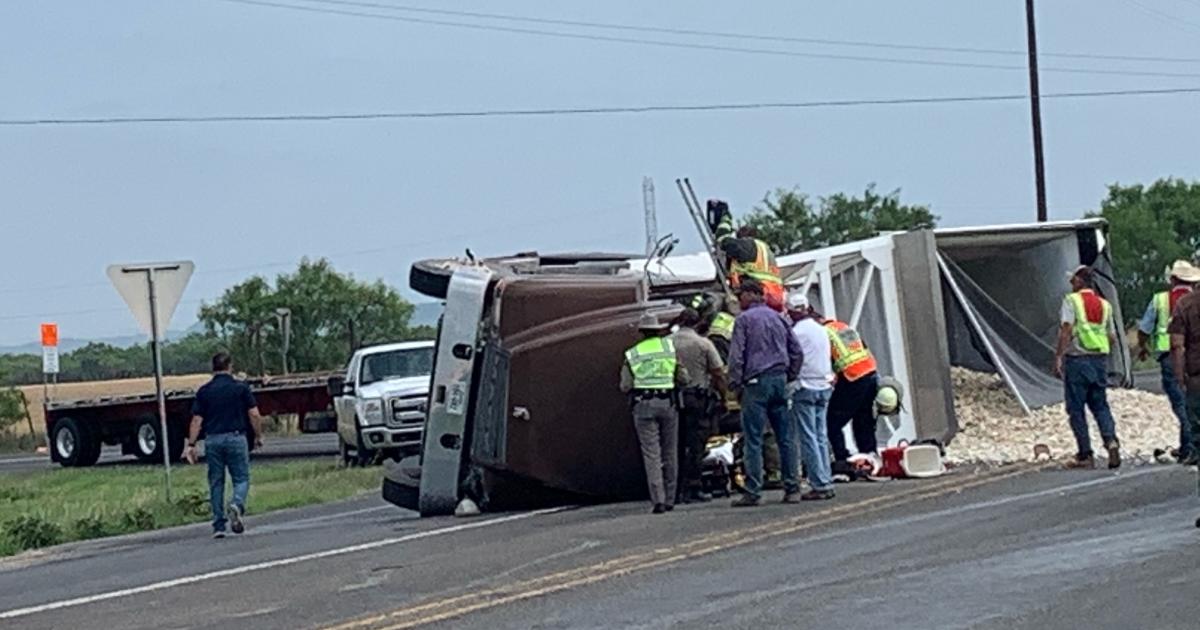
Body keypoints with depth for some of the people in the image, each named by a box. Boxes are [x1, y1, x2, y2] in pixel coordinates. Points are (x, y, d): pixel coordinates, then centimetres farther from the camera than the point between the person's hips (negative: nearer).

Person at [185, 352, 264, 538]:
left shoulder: (204, 391, 4)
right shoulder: (241, 388, -1)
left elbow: (197, 420, 2)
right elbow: (254, 414, -3)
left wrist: (191, 444, 5)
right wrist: (258, 436, 10)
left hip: (212, 439, 2)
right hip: (236, 437, -2)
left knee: (216, 482, 8)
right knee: (241, 478, 5)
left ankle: (218, 526, 6)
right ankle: (237, 505, -25)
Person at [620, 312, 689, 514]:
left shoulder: (631, 354, 5)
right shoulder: (670, 346, 5)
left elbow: (625, 386, 4)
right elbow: (683, 378, 4)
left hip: (643, 405, -1)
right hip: (668, 402, 1)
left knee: (651, 454, -3)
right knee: (670, 453, 10)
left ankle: (658, 499, -14)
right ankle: (669, 499, 13)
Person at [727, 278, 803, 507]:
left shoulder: (744, 319, -4)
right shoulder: (778, 318, 13)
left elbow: (736, 356, -8)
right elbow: (796, 352, 13)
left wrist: (735, 383, -2)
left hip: (756, 382, -6)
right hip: (780, 380, 6)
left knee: (753, 440, -4)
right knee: (786, 438, 6)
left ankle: (753, 492, -7)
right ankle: (792, 489, 6)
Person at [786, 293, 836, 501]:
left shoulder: (797, 331, -12)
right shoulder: (821, 329, 11)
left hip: (805, 388, -7)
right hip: (824, 386, 7)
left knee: (808, 438, -5)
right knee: (821, 438, 10)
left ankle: (819, 485, -9)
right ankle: (827, 482, 8)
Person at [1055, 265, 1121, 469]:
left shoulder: (1072, 300, -5)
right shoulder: (1104, 304, 12)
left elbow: (1066, 330, -16)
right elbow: (1112, 338, 13)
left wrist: (1058, 357, -16)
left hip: (1077, 359, -5)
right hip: (1100, 359, 5)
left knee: (1076, 408, 2)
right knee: (1100, 405, 12)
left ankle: (1085, 455, 0)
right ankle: (1111, 441, -13)